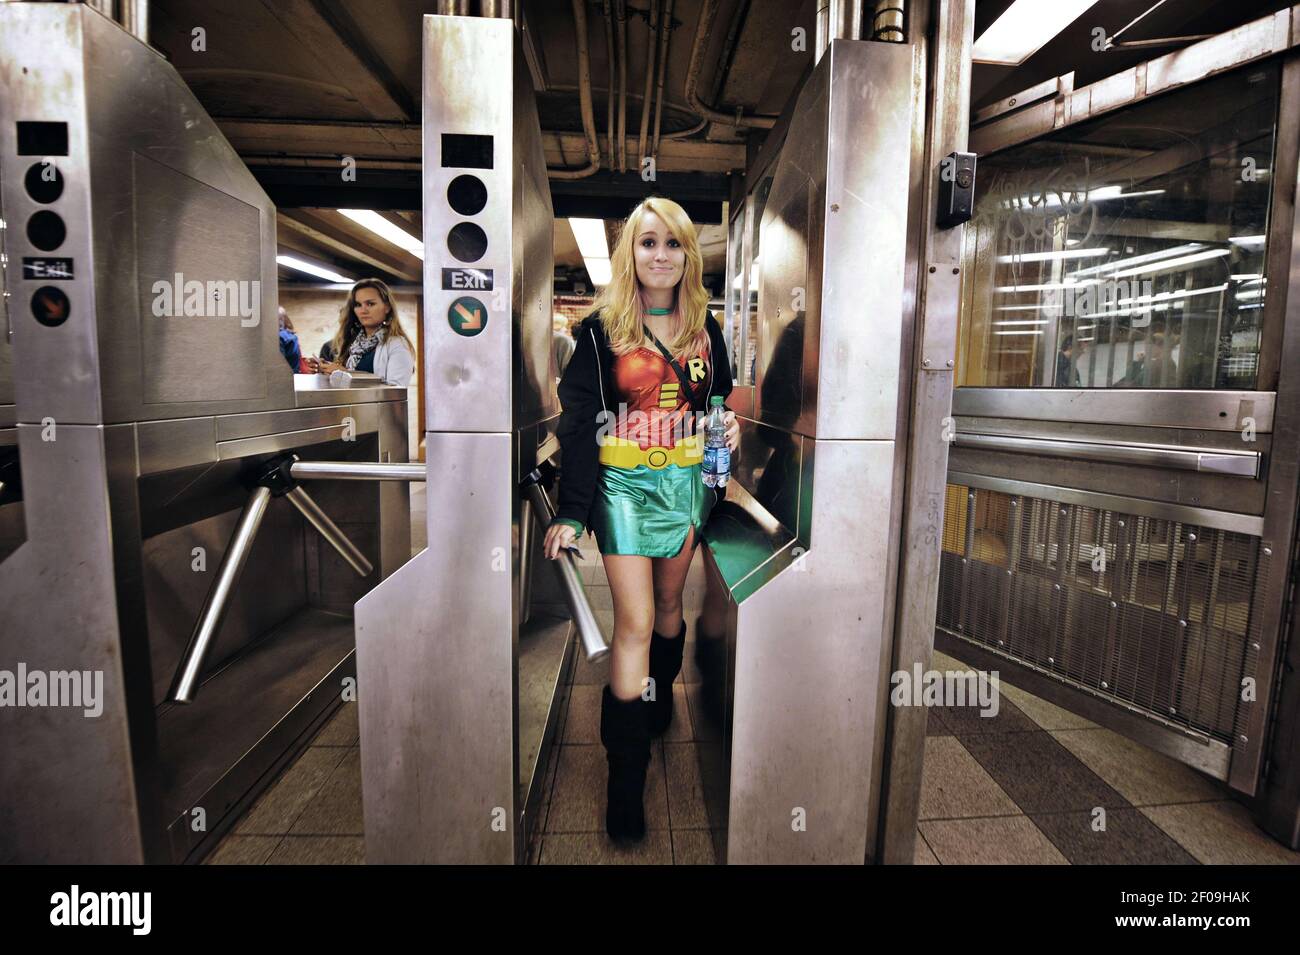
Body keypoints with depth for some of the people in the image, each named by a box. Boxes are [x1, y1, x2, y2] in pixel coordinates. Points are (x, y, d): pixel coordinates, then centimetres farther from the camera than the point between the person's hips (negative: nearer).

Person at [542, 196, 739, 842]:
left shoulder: (704, 325, 6)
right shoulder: (601, 327, -6)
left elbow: (719, 397, 20)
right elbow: (577, 421, -9)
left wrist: (729, 427, -4)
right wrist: (570, 512, -14)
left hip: (686, 480, 4)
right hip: (623, 485, -3)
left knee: (669, 602, 17)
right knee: (635, 621, -5)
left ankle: (661, 696, 43)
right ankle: (626, 778, 6)